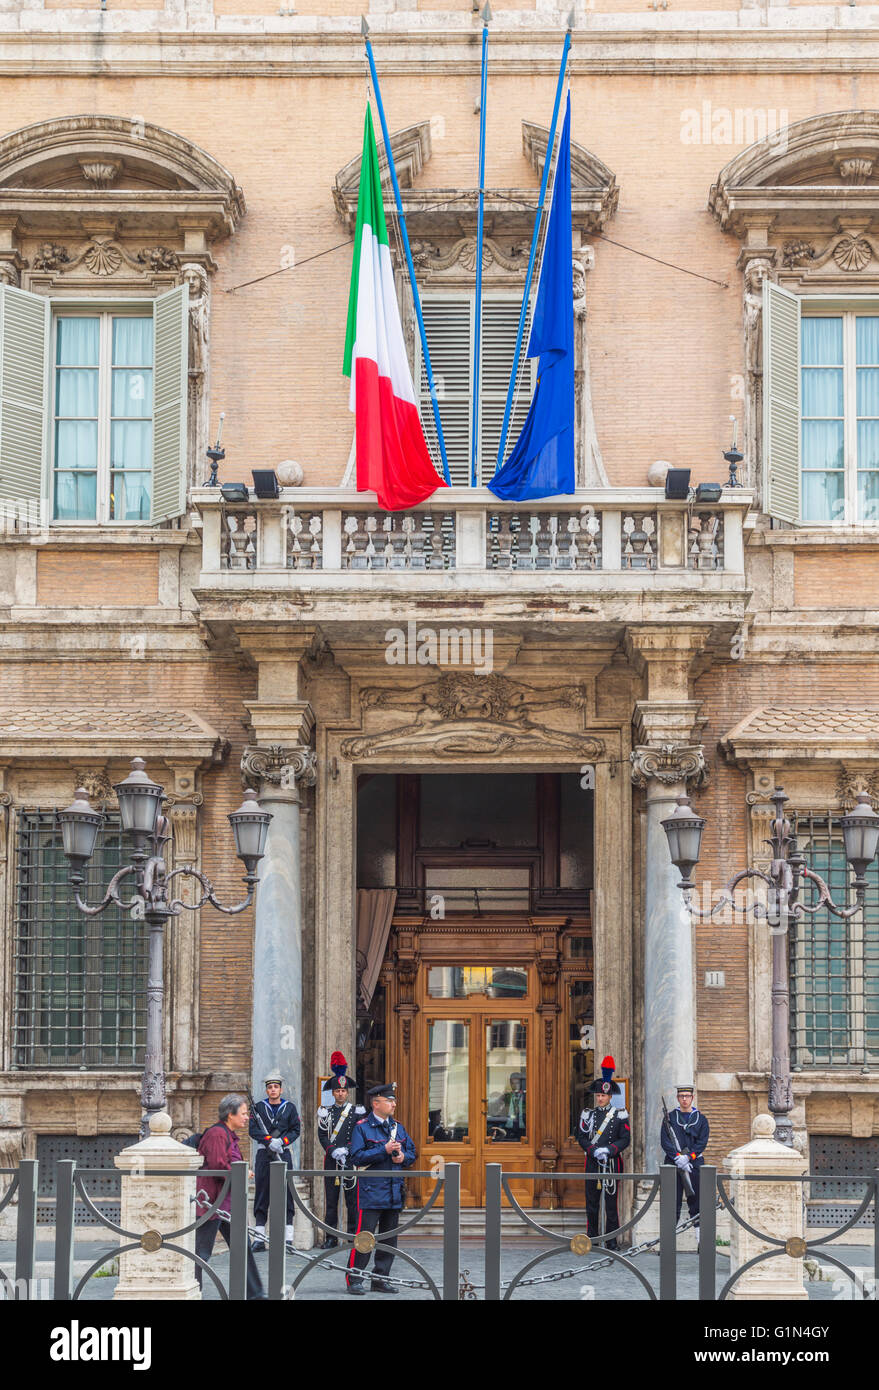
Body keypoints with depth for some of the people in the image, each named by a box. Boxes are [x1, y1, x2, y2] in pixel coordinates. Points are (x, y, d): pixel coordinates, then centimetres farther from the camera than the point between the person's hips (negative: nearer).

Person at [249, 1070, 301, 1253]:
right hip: (264, 1154, 1)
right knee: (261, 1194, 0)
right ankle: (260, 1238, 3)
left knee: (286, 1193, -3)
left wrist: (282, 1141, -13)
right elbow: (253, 1130, -2)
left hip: (283, 1153, -1)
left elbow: (296, 1131, 4)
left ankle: (288, 1237, -3)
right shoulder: (259, 1107, 7)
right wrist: (270, 1141, -16)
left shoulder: (290, 1108, 8)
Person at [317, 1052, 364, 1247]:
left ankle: (353, 1235, 3)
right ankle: (331, 1237, 4)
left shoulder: (358, 1112, 4)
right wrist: (334, 1151, -11)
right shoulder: (325, 1112, 8)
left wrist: (346, 1150, -11)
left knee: (352, 1198, -2)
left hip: (351, 1159, -1)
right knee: (331, 1199, 1)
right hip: (331, 1161, 1)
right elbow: (322, 1136, 4)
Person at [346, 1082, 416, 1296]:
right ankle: (354, 1279, -1)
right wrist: (384, 1151, -19)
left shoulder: (398, 1127, 13)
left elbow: (412, 1152, 19)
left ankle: (380, 1279, 17)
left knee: (389, 1238, 9)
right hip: (371, 1192, -6)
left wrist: (403, 1157, -4)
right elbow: (357, 1157, -14)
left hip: (394, 1193, 6)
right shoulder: (362, 1128, -6)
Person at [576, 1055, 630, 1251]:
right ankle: (592, 1237, 13)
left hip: (612, 1163, -2)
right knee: (592, 1201, 5)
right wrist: (595, 1152, -13)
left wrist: (608, 1150, -16)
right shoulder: (588, 1114, 7)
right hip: (593, 1163, 2)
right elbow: (581, 1138, 3)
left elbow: (625, 1139, -3)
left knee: (611, 1201, -1)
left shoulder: (620, 1115, 1)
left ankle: (611, 1239, 3)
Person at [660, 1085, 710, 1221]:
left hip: (694, 1163, 0)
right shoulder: (670, 1117, 7)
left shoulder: (701, 1119, 8)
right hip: (673, 1164, 0)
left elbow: (702, 1142, -1)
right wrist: (678, 1158, -14)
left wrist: (687, 1157, -15)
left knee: (696, 1201, 0)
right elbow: (665, 1141, -2)